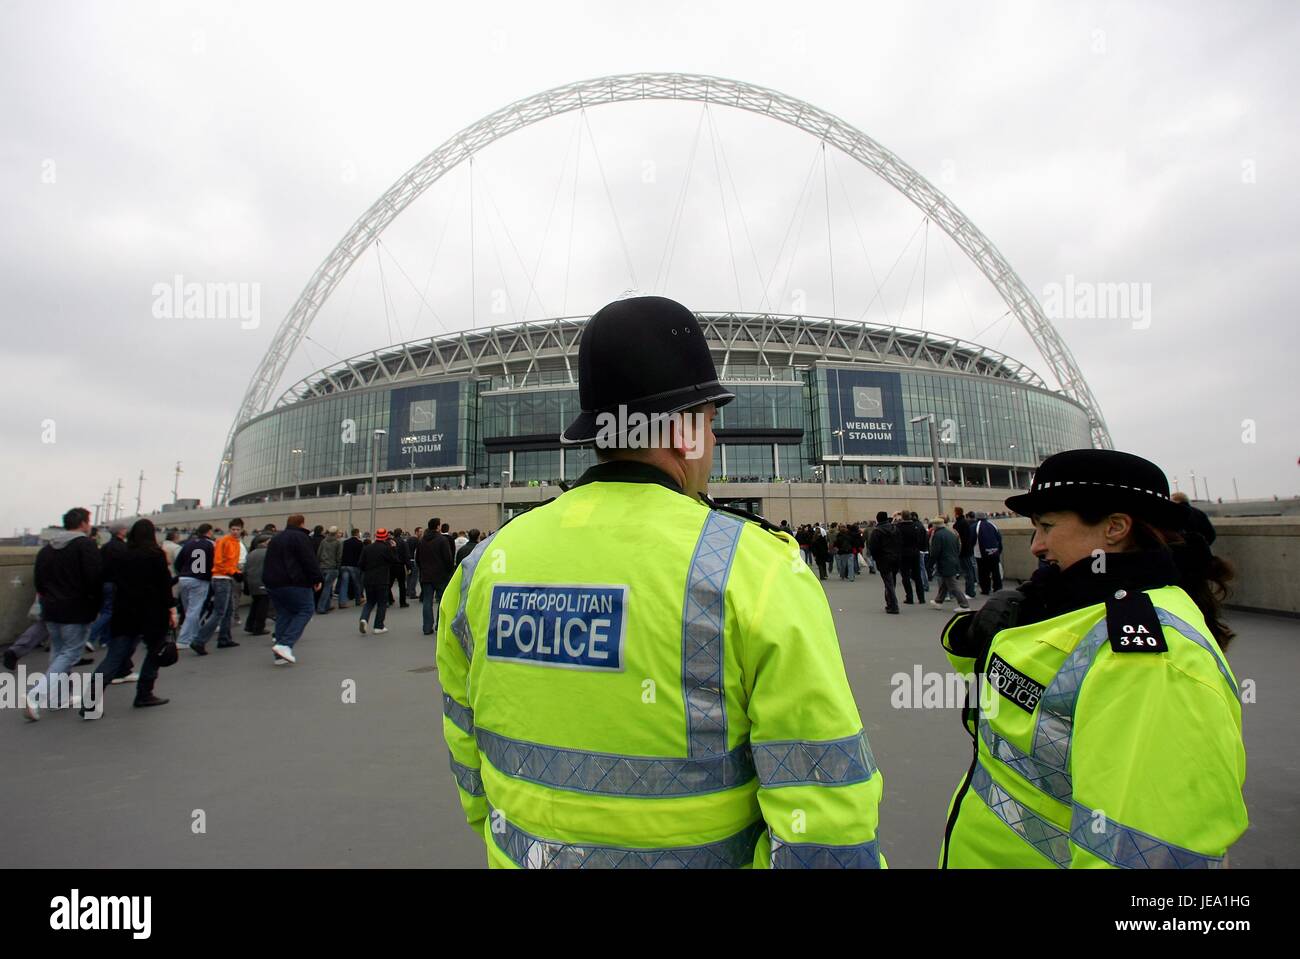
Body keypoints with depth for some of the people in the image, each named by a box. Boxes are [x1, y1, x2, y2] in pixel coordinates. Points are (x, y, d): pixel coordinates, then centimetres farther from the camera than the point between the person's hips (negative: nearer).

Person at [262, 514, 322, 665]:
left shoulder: (275, 538, 20)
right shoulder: (301, 537, -7)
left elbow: (268, 562, 26)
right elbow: (310, 561, -14)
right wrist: (316, 579, -7)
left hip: (273, 583, 9)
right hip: (295, 583, -8)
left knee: (283, 615, 12)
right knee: (306, 610, -1)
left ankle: (280, 655, 9)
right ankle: (285, 644, -16)